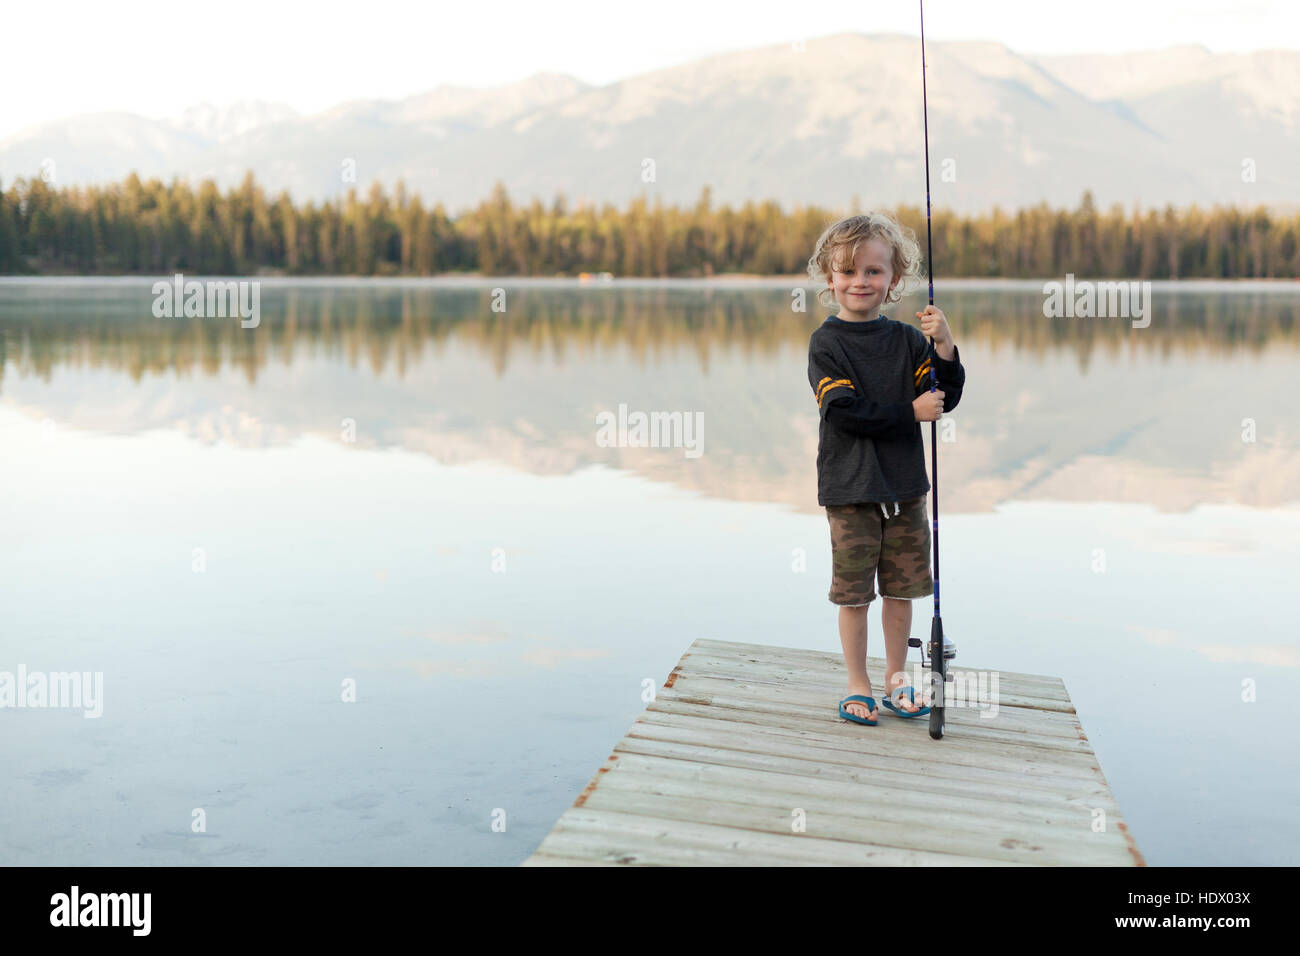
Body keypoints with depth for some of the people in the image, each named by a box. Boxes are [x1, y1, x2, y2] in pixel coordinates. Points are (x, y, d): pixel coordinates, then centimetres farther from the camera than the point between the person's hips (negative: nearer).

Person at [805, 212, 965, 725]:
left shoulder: (907, 339, 6)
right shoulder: (826, 343, -5)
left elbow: (946, 398, 2)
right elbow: (844, 412, -15)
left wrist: (944, 347, -13)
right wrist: (911, 412, -15)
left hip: (904, 484, 4)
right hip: (850, 489, -3)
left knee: (902, 587, 11)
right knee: (854, 593, 2)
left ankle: (896, 675, 26)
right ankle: (858, 684, 16)